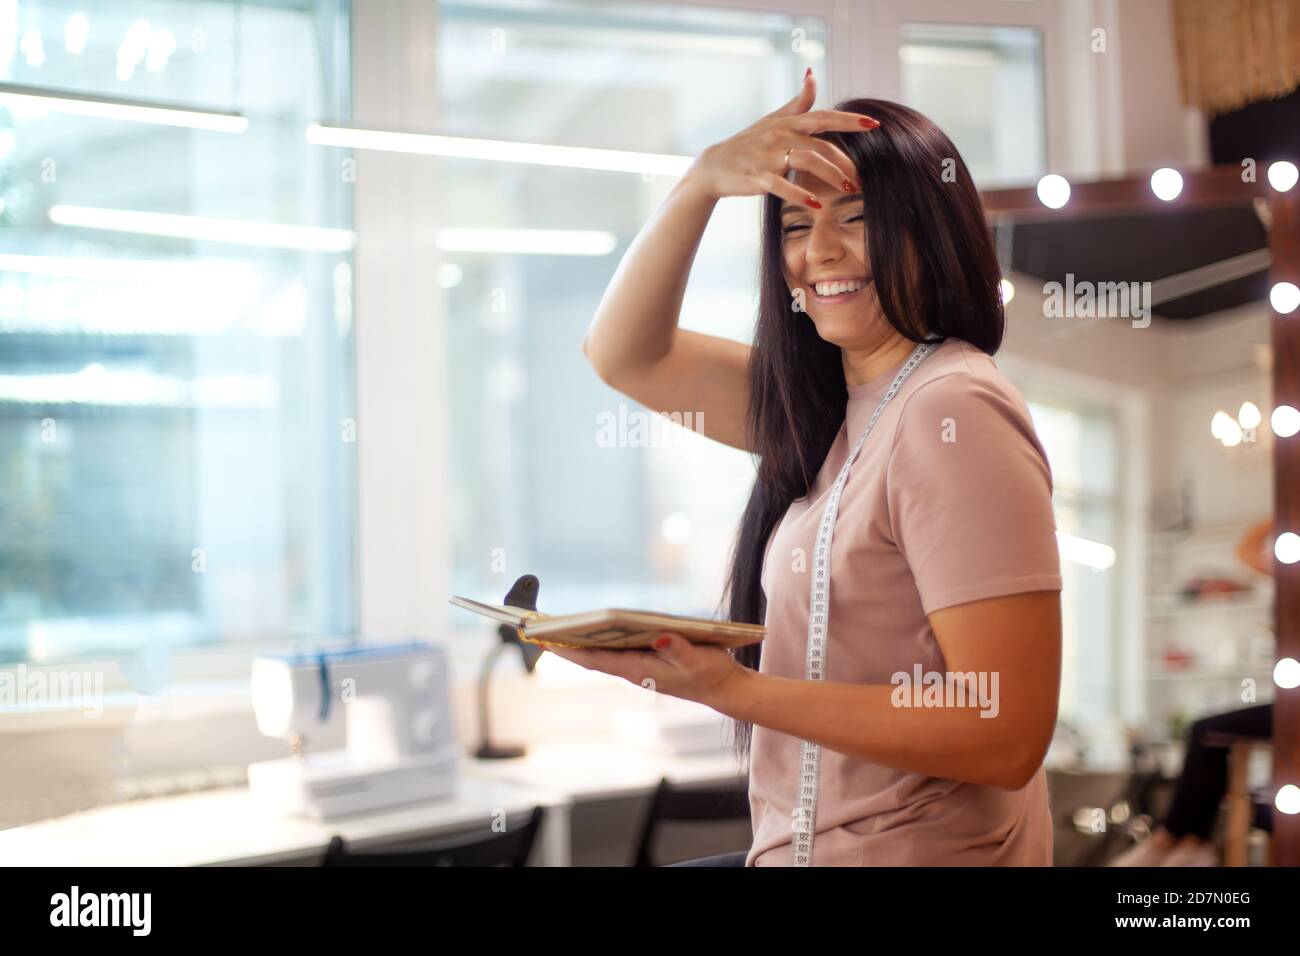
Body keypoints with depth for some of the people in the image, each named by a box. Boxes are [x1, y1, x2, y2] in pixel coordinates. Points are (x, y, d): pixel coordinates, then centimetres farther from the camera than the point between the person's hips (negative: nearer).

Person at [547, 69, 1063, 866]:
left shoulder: (952, 411, -19)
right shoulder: (823, 403, 7)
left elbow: (1006, 736, -23)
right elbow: (626, 356, 11)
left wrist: (731, 689, -23)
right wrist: (704, 181, -3)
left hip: (914, 852, -8)